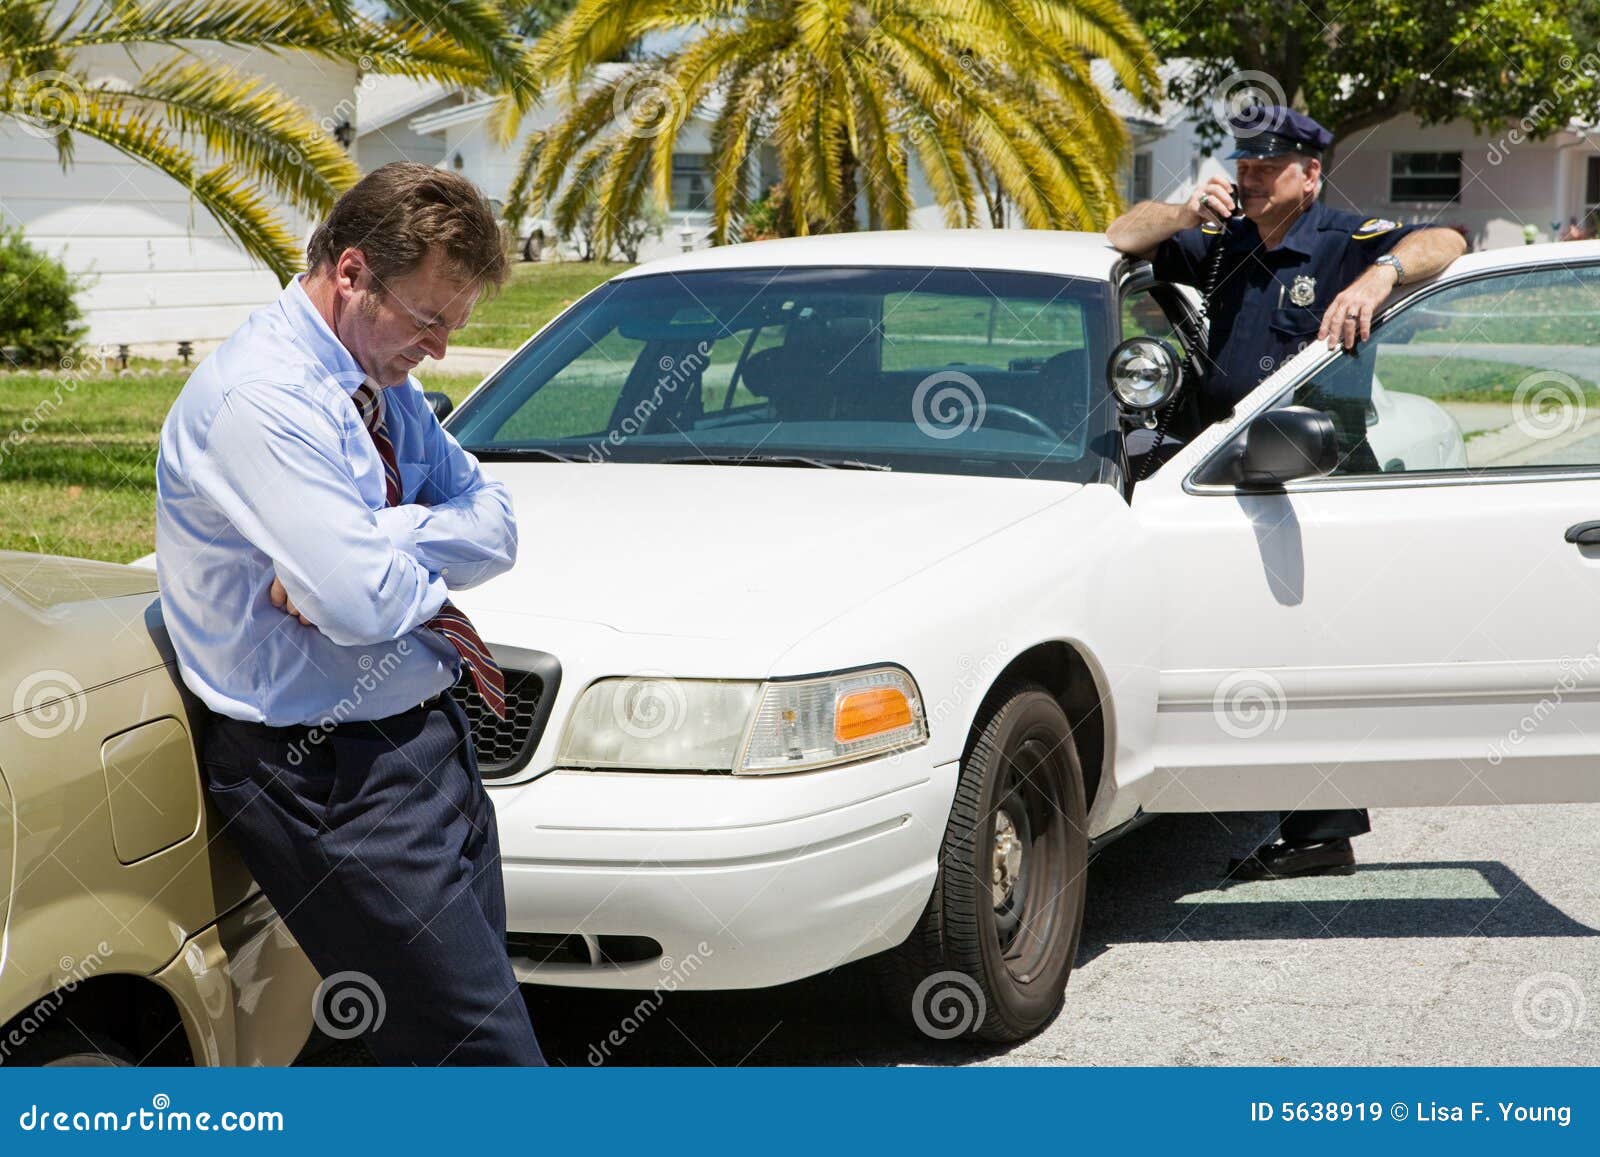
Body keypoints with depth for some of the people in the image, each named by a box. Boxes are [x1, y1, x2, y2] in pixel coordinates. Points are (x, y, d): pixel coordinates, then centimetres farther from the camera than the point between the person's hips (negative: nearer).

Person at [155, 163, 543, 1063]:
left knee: (478, 1015, 14)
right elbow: (363, 603, -26)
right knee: (487, 1052, -8)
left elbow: (495, 526, 1)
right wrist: (430, 590, -4)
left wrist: (367, 552, -15)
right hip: (334, 778, -9)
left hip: (430, 744, 9)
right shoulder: (259, 397, -19)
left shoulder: (386, 383, 10)